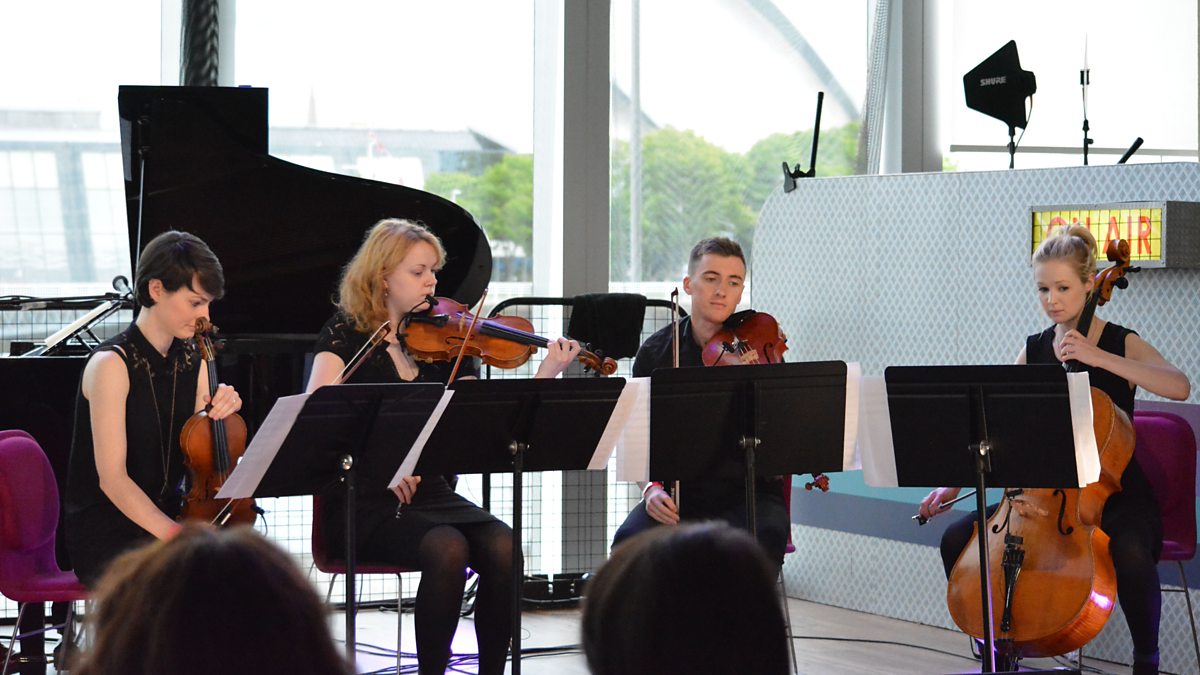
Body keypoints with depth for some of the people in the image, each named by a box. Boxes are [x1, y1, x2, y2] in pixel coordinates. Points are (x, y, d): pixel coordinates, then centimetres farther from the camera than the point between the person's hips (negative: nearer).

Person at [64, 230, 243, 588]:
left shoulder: (192, 361, 8)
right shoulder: (112, 364, -13)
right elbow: (112, 479, -19)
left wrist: (221, 414, -9)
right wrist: (176, 536, -28)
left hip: (167, 517, 6)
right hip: (105, 536, -6)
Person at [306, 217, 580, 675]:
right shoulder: (346, 334, 1)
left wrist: (547, 374, -12)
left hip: (431, 492, 4)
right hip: (364, 501, -4)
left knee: (502, 547, -24)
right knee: (447, 548, -31)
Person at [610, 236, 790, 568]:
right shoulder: (655, 353, 4)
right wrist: (652, 488, -14)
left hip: (747, 493, -1)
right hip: (680, 493, 1)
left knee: (766, 536, -34)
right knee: (630, 540, -28)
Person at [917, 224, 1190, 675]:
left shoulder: (1122, 344, -5)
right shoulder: (1033, 352, 6)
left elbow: (1179, 387, -24)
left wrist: (1097, 357, -30)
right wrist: (955, 482, -9)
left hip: (1118, 497, -4)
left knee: (1130, 550, -37)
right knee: (958, 539, -12)